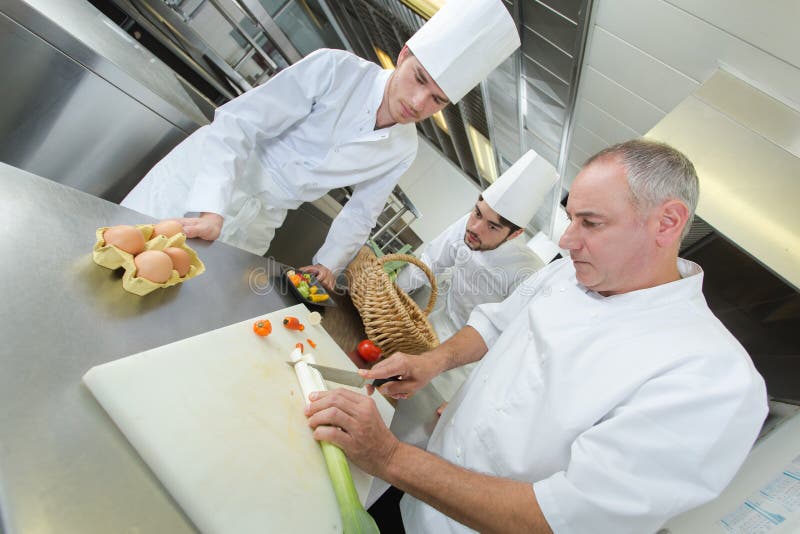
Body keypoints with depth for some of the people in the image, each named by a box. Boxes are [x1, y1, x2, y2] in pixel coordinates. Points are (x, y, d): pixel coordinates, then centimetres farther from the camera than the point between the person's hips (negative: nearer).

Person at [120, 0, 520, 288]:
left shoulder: (403, 150, -6)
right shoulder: (336, 69, -21)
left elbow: (361, 213, 5)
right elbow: (239, 123, -23)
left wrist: (327, 264, -3)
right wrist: (209, 210, -33)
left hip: (255, 220, 3)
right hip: (206, 176, -3)